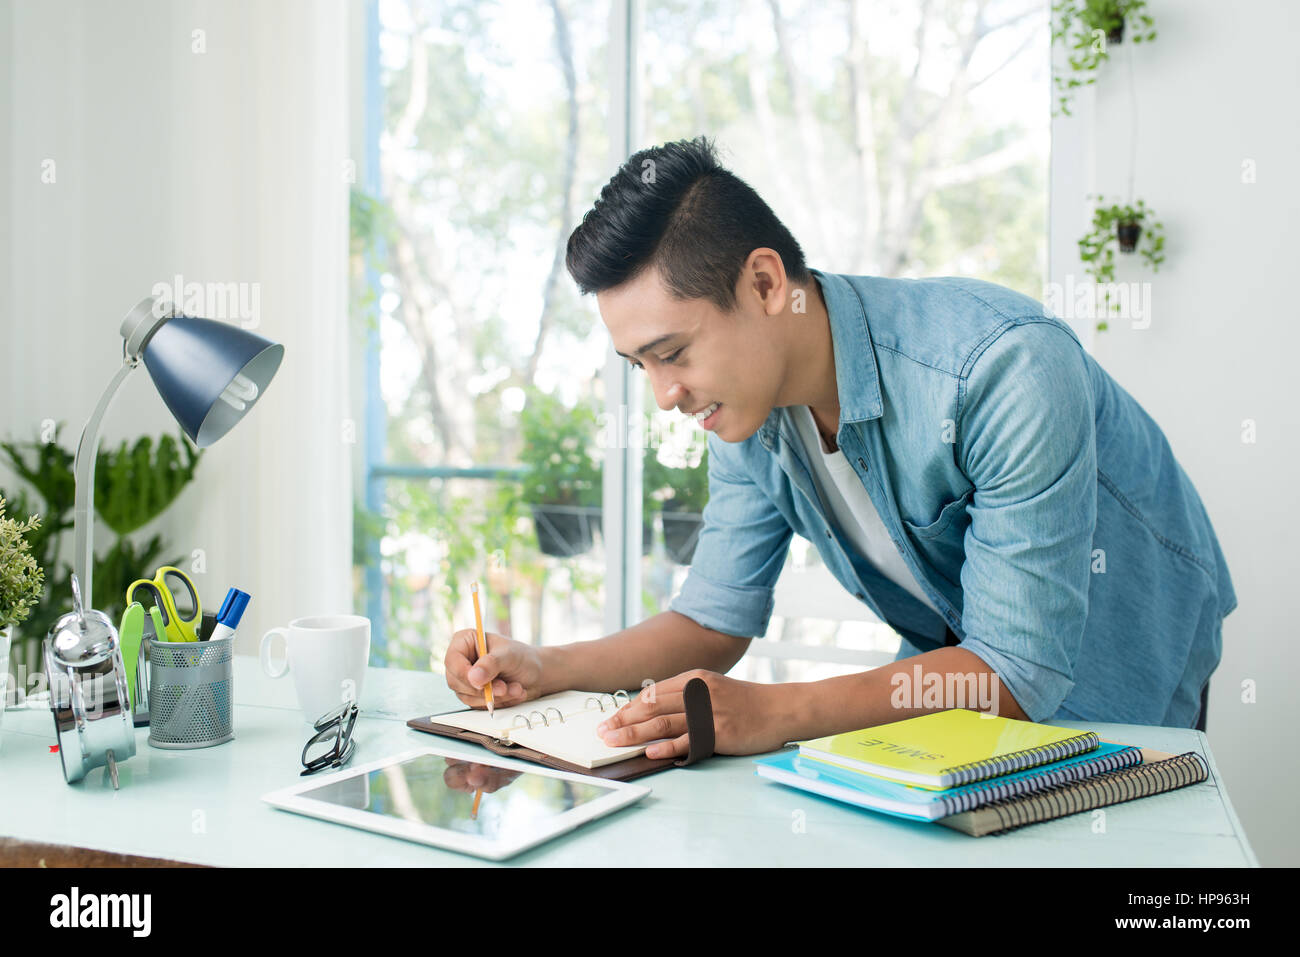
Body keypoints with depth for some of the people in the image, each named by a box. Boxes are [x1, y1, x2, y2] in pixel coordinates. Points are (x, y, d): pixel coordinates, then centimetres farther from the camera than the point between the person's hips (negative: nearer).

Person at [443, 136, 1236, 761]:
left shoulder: (1007, 370, -35)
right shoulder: (749, 412, -13)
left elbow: (1021, 673, -34)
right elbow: (716, 621, -4)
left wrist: (776, 713, -43)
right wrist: (547, 668, -19)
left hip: (1118, 681, -4)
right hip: (958, 664, 5)